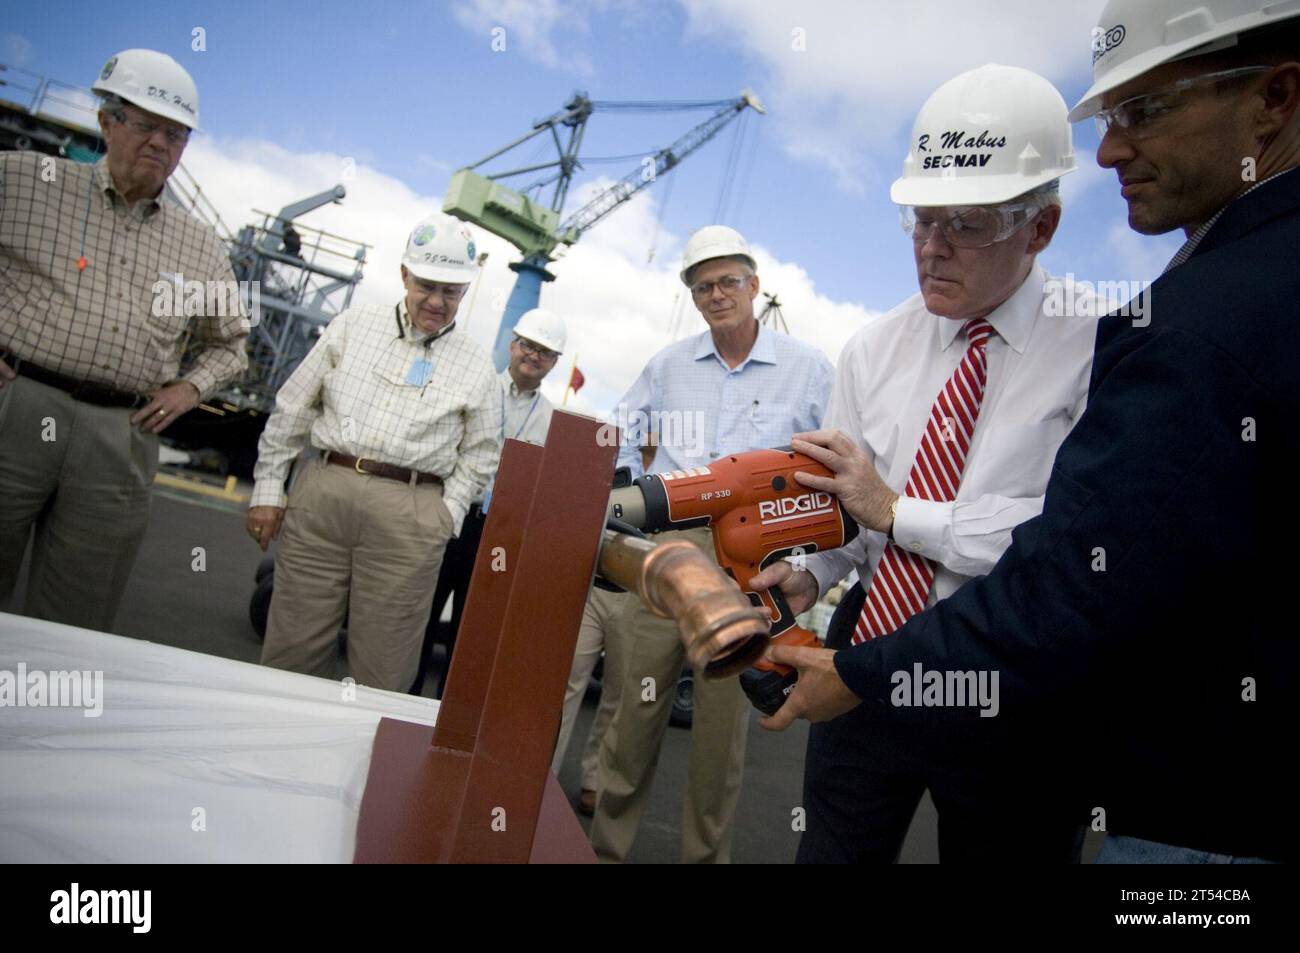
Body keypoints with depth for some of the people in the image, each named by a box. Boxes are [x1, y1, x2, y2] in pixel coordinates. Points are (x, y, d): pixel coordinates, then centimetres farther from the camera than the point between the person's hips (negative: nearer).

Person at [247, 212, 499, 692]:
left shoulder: (477, 368, 6)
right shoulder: (355, 324, 9)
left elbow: (476, 459, 11)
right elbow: (292, 409, 11)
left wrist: (444, 520, -2)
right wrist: (268, 488, 8)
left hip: (410, 514, -1)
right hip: (322, 492, 1)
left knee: (382, 671, 2)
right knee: (291, 651, 6)